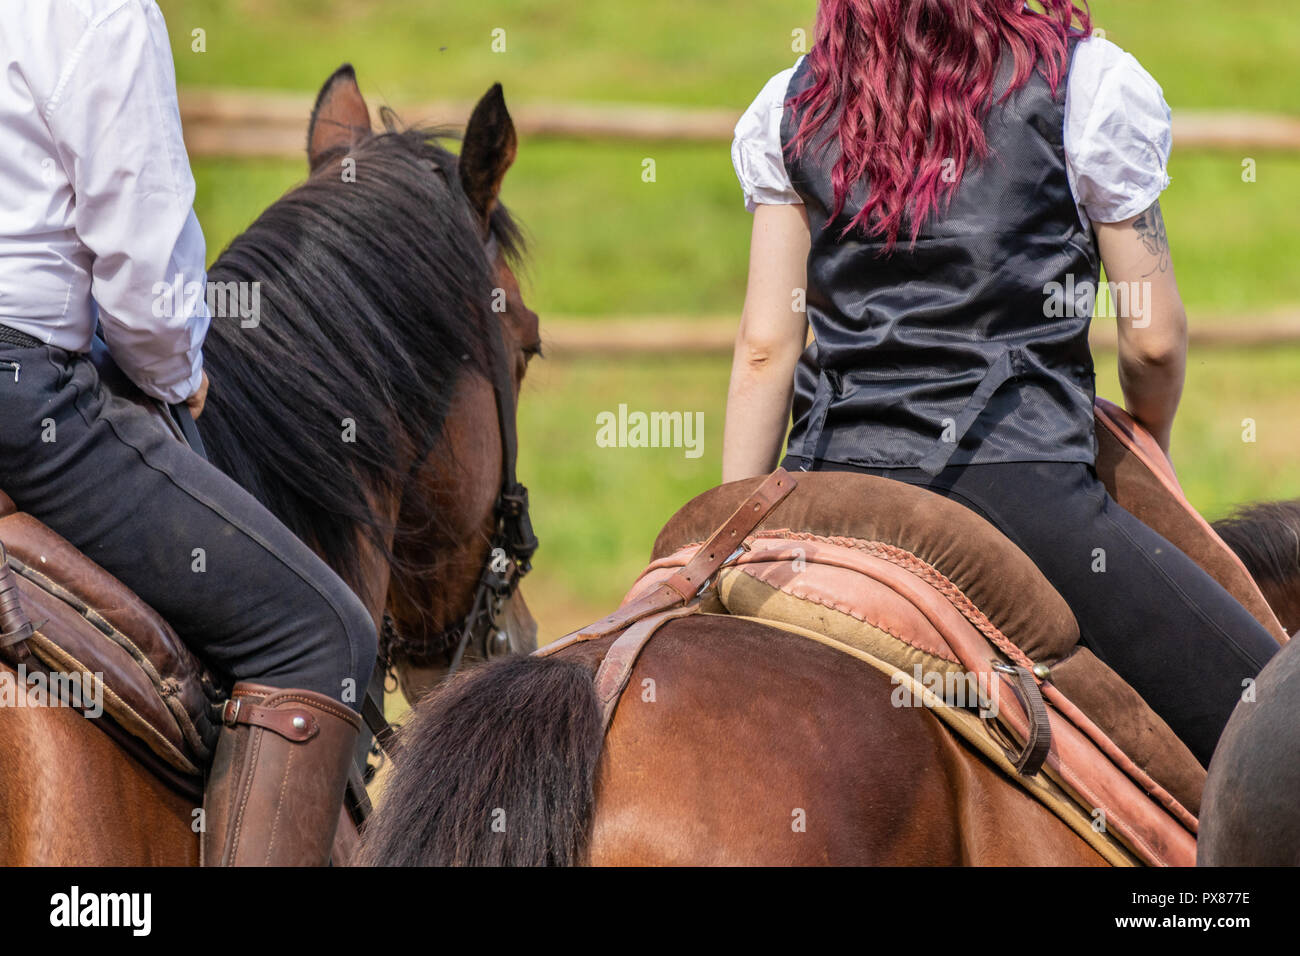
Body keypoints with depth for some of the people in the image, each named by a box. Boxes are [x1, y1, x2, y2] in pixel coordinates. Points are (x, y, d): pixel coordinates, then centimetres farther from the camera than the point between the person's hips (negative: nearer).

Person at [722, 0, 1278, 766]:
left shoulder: (793, 104, 11)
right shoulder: (1088, 83, 0)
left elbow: (765, 347, 9)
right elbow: (1154, 339, 4)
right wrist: (1147, 446, 26)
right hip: (1017, 488, -5)